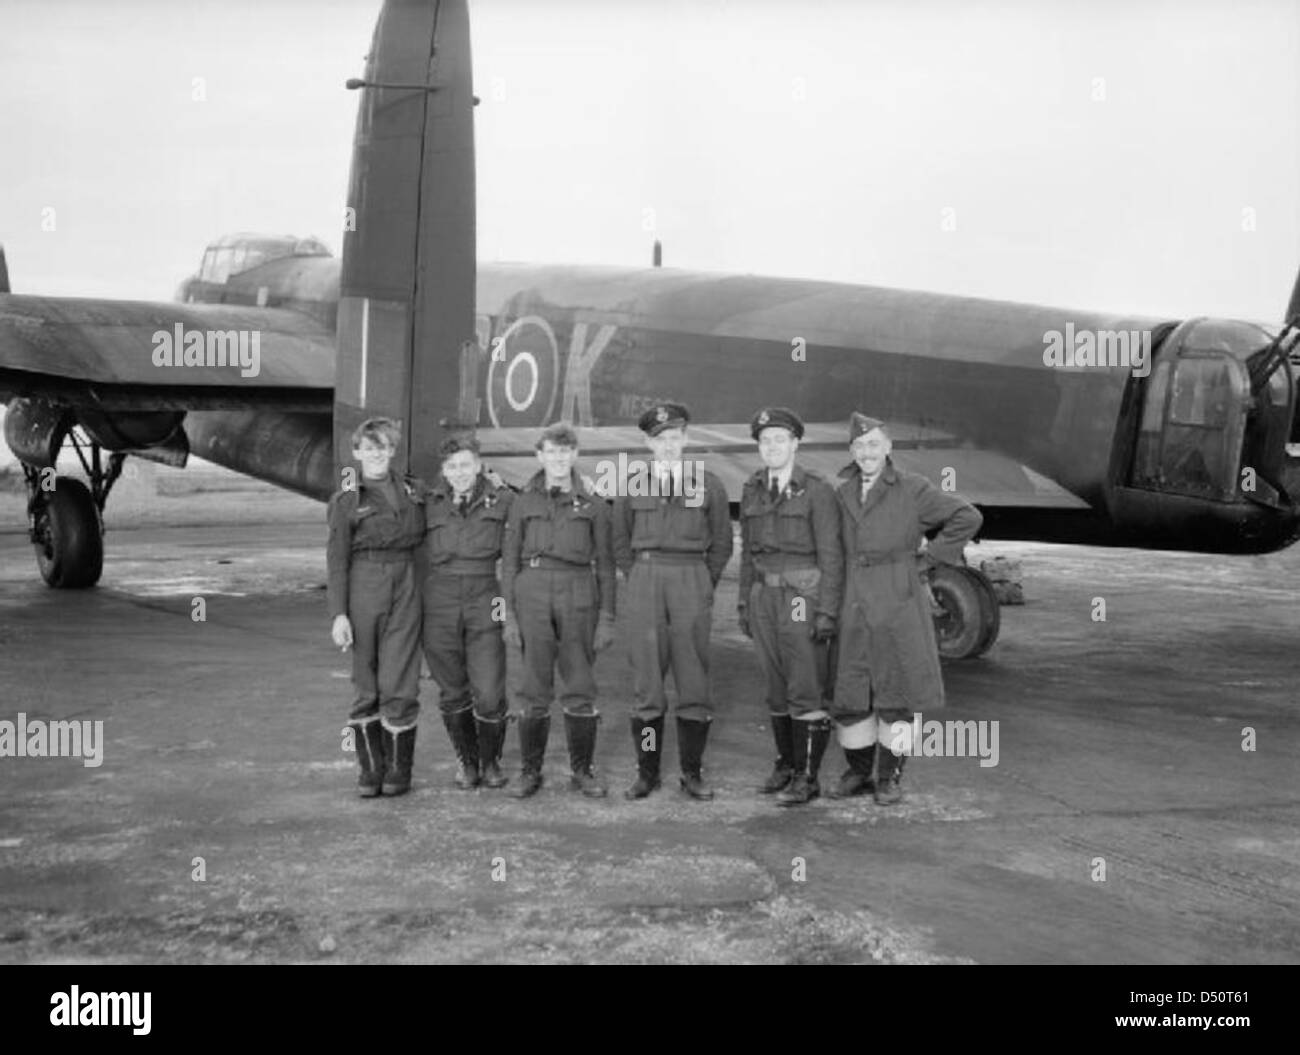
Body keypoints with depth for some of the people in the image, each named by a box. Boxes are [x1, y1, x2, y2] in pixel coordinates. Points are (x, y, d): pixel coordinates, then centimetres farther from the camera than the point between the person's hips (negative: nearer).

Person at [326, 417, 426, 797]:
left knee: (399, 683, -2)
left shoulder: (411, 492, 11)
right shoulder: (346, 499, 1)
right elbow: (336, 559, -2)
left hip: (405, 587, 2)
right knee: (366, 685, 4)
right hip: (363, 586, -2)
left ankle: (398, 771, 9)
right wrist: (338, 614, -9)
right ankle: (370, 770, 14)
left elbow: (420, 537, 19)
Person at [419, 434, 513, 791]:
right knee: (452, 693, 9)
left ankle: (491, 761, 19)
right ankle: (465, 761, 29)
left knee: (489, 695, -5)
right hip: (440, 604, 2)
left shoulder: (502, 500, 2)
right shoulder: (430, 504, 7)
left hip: (485, 604, -2)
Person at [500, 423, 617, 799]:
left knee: (580, 688, 1)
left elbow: (605, 564, 7)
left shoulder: (593, 504, 8)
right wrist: (509, 615, 2)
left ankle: (582, 771, 12)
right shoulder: (524, 502, 10)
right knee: (535, 689, 2)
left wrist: (607, 617, 1)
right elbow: (509, 560, 9)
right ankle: (531, 771, 12)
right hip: (532, 590, 0)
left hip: (578, 594, 0)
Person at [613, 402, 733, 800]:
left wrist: (703, 586, 6)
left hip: (692, 579, -1)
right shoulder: (633, 487, 8)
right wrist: (639, 582, 10)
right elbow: (621, 542, 17)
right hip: (645, 578, 1)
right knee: (646, 680, 1)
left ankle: (692, 772, 9)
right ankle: (647, 771, 9)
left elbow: (721, 543, 10)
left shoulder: (708, 484, 5)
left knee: (694, 677, 0)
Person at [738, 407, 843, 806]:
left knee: (806, 690, -4)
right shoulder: (753, 492, 9)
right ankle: (786, 763, 24)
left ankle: (807, 777, 2)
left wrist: (828, 613, -15)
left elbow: (830, 556, -11)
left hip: (803, 597, -6)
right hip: (765, 596, 6)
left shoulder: (817, 491, -9)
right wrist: (744, 604, 11)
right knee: (777, 687, 12)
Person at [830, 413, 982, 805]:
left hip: (899, 605, -4)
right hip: (854, 608, 4)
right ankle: (858, 773, 22)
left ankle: (890, 778, 13)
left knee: (897, 690, 2)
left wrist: (927, 558, -6)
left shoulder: (912, 490, -4)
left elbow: (968, 517, -7)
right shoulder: (843, 494, 10)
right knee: (849, 692, 6)